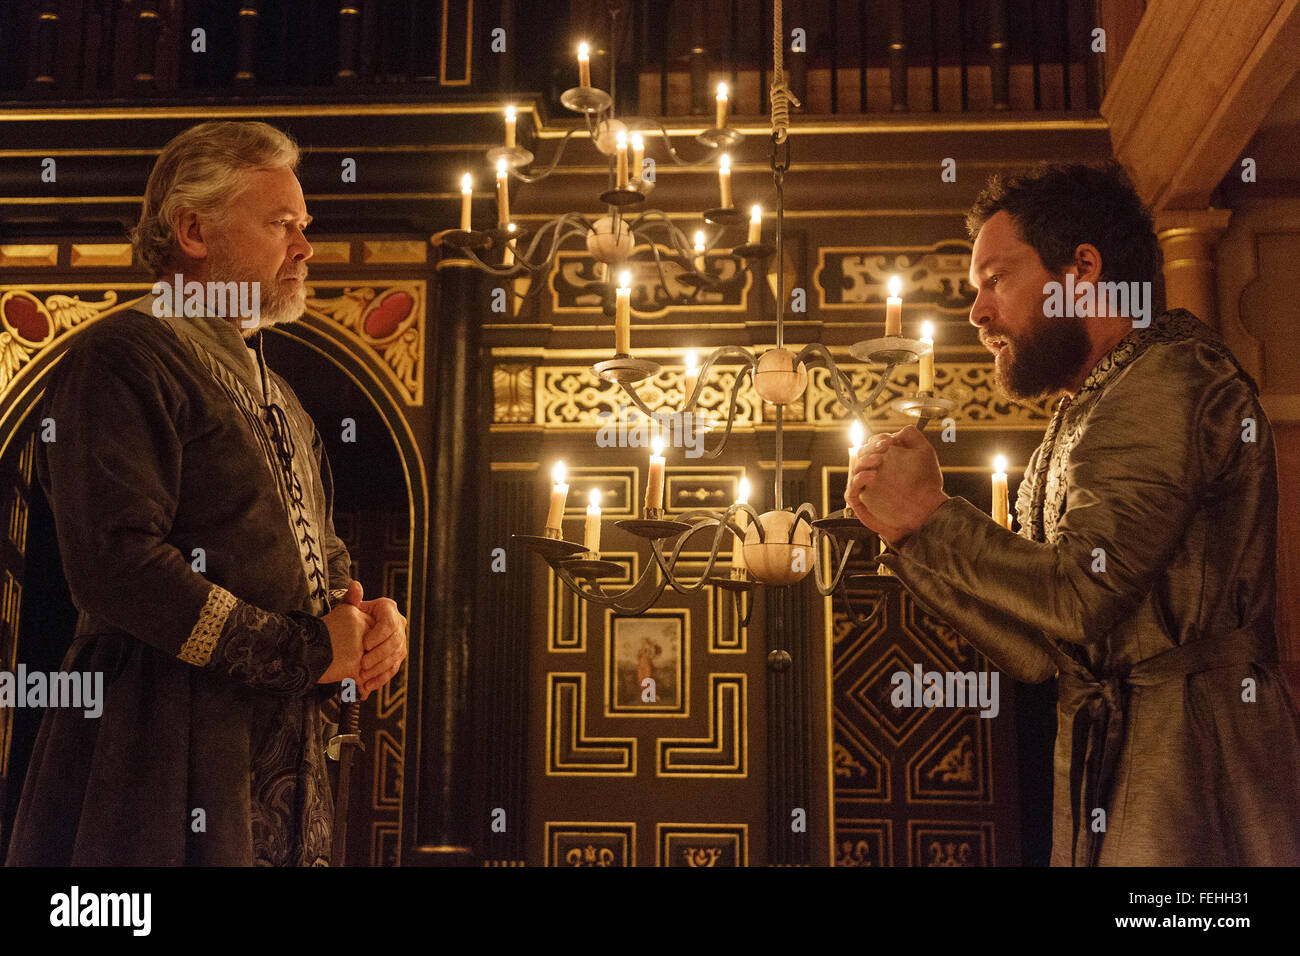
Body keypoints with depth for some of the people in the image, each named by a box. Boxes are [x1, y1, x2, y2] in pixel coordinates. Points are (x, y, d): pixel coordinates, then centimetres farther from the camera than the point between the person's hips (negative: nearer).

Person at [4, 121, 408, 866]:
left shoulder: (274, 392, 20)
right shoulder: (122, 359, -10)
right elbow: (116, 561, -22)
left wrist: (365, 616, 0)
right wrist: (305, 653, -17)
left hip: (287, 744, 8)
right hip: (168, 753, -8)